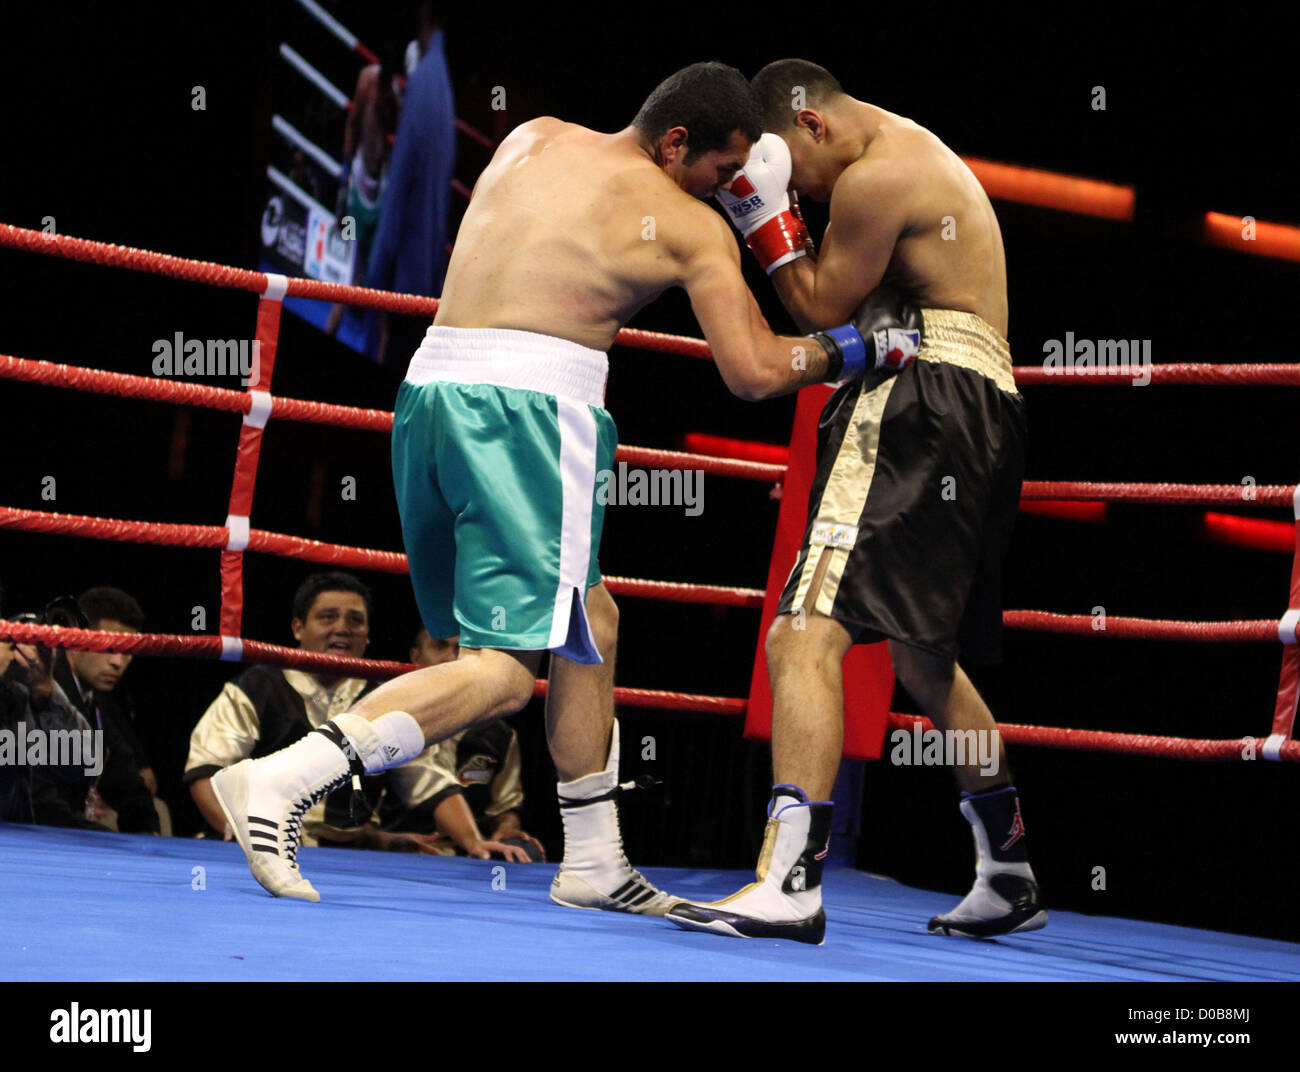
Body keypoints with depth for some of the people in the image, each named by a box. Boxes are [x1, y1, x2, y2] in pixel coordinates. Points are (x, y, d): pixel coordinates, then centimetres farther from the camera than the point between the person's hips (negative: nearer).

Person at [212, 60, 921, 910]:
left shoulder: (532, 139, 20)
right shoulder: (694, 227, 3)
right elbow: (753, 371, 1)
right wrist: (851, 352, 19)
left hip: (431, 390, 8)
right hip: (530, 404, -8)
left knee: (590, 623, 20)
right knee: (505, 670, -8)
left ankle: (595, 867, 24)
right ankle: (280, 782, -22)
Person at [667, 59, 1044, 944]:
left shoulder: (876, 176, -8)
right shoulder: (921, 155, 25)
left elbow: (824, 308, -4)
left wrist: (766, 216, 2)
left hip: (921, 401, -11)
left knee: (807, 635, -19)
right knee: (924, 656, 23)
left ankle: (790, 883, -31)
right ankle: (1009, 878, 32)